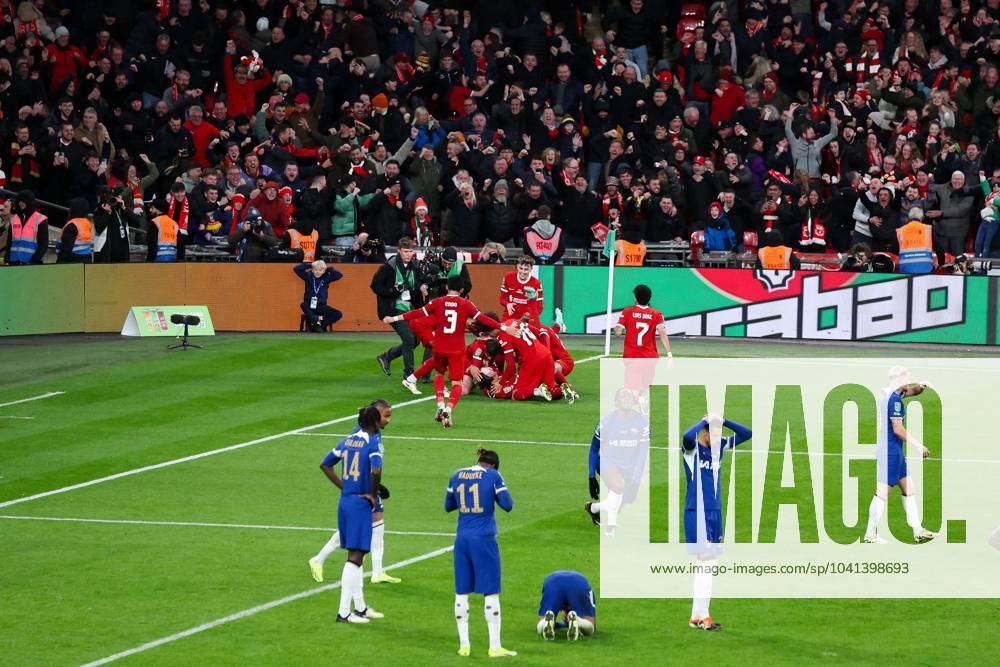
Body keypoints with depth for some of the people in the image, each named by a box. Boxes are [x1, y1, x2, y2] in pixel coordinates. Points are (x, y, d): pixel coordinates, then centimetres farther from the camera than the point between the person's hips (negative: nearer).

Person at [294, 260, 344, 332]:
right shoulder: (308, 276, 1)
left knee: (338, 314, -16)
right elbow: (296, 269, -6)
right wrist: (309, 265, -7)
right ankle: (316, 322, -34)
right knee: (303, 305, -38)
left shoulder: (326, 277, 3)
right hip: (309, 305, -2)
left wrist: (328, 269, -5)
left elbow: (340, 275, -4)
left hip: (321, 306, 2)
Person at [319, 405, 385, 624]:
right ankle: (343, 612, -8)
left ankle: (360, 607, 26)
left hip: (345, 501, 8)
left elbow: (326, 464, 15)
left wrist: (344, 487, 14)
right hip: (361, 505, -8)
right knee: (355, 557, -6)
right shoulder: (372, 443, -13)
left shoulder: (347, 441, 9)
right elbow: (376, 470, -29)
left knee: (355, 556, 17)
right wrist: (373, 495, -13)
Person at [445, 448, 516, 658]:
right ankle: (495, 646, -1)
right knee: (491, 594, 1)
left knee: (462, 593, 10)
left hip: (462, 539, 4)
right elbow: (507, 505, -5)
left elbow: (448, 506, 17)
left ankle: (464, 644, 10)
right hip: (484, 539, -4)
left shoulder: (457, 475, 8)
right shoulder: (493, 476, -4)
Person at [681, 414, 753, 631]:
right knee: (706, 560, -12)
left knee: (708, 564, 8)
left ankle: (696, 616, 13)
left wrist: (723, 421, -2)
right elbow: (687, 436, -34)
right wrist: (706, 421, -18)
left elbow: (746, 434, 11)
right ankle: (702, 616, -11)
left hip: (715, 513, 7)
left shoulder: (720, 446, 10)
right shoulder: (692, 448, -10)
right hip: (697, 513, -7)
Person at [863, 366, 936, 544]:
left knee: (909, 489, 14)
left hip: (895, 451, 11)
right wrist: (919, 446, -15)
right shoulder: (894, 399, -17)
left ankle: (918, 531, 18)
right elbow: (898, 429, -20)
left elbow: (912, 391, 27)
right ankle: (870, 535, -4)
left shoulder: (887, 393, 11)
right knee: (883, 493, -7)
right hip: (890, 450, -11)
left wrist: (920, 386, 4)